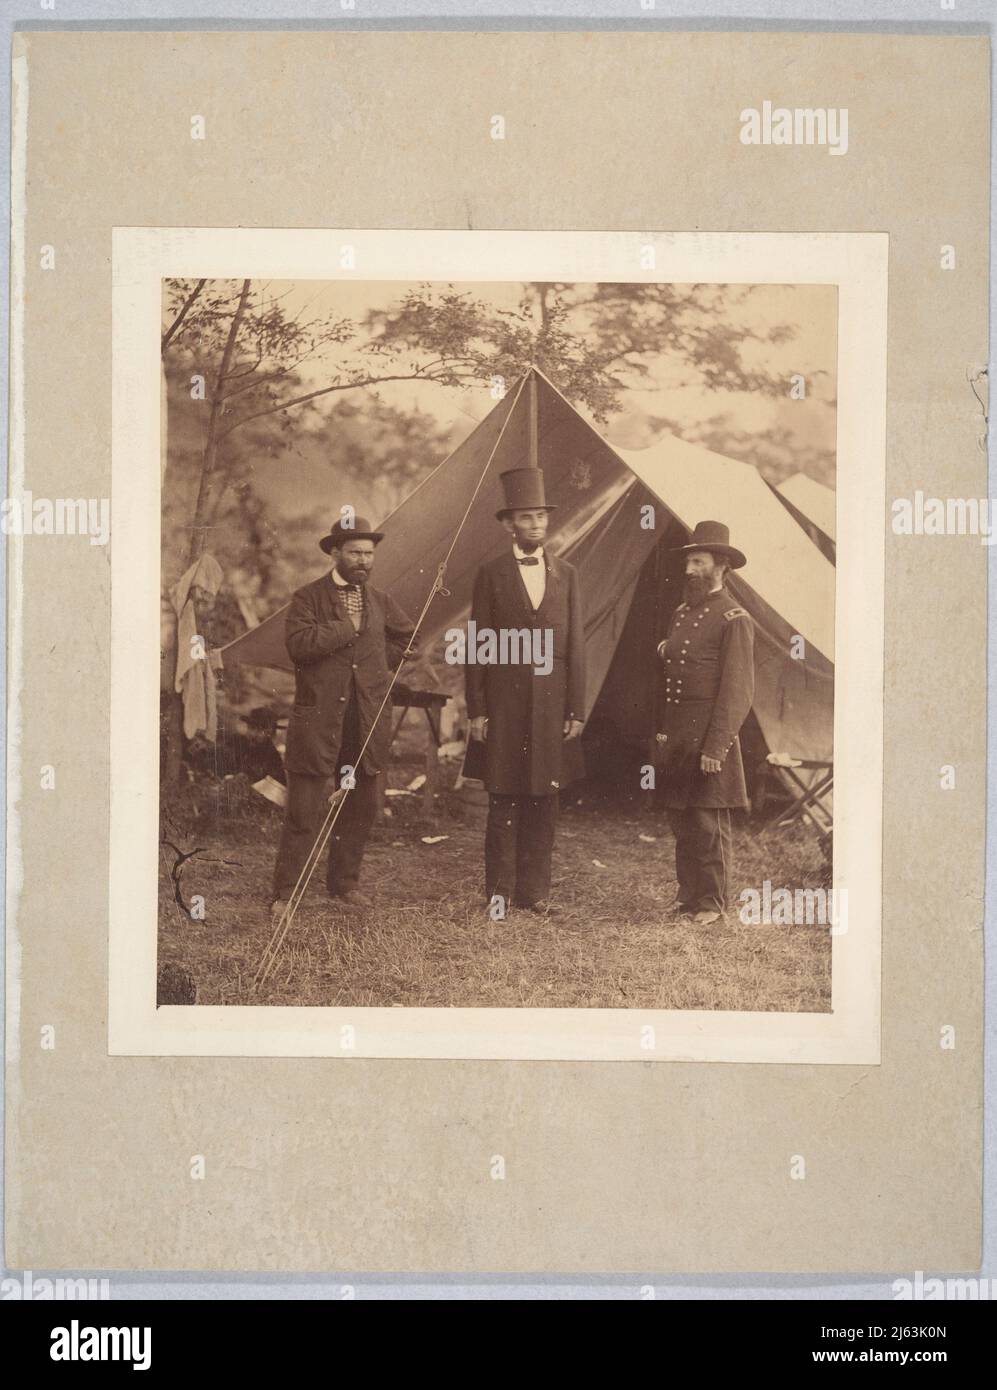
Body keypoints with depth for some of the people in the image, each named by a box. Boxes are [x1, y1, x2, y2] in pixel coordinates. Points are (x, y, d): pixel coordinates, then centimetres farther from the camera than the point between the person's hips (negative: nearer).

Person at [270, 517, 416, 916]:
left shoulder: (380, 601, 13)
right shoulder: (308, 598, -2)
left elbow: (406, 639, 27)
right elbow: (299, 644, -19)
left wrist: (376, 664, 13)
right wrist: (348, 626, -15)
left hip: (368, 723, 5)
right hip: (318, 721, -5)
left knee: (360, 808, 12)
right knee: (305, 812, -5)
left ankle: (345, 882, 27)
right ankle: (285, 893, 3)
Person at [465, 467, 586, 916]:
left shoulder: (566, 575, 10)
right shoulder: (491, 575, 2)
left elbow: (576, 646, 9)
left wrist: (576, 709, 4)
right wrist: (476, 710, -4)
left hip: (551, 702, 2)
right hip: (504, 701, -2)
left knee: (543, 798, 5)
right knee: (504, 798, 1)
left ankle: (535, 888, 14)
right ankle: (499, 891, 9)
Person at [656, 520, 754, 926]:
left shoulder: (734, 619, -9)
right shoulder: (681, 613, 15)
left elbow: (738, 690, -13)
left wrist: (715, 747, -18)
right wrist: (663, 730, 12)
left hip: (708, 736, -7)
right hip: (676, 737, 8)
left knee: (709, 823, -2)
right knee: (681, 821, 13)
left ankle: (711, 902, 8)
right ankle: (688, 893, 23)